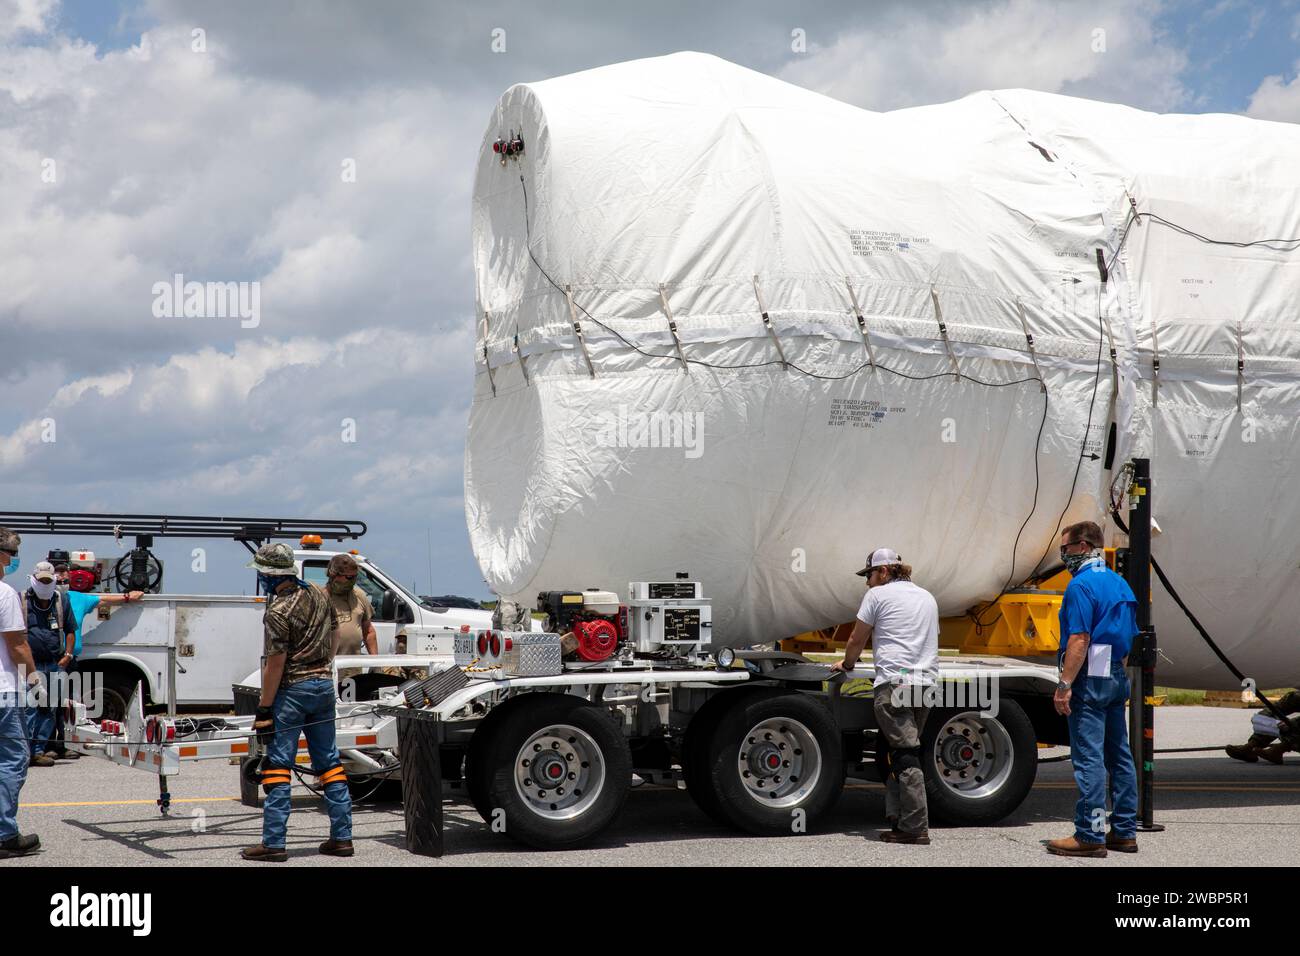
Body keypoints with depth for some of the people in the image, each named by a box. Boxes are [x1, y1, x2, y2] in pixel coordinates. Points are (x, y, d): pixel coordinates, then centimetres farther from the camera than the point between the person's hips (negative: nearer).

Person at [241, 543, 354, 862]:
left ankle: (274, 842, -5)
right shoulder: (319, 595, 6)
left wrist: (264, 708, -14)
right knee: (329, 761, 12)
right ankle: (341, 836, 13)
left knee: (278, 764, -3)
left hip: (292, 689, -8)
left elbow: (275, 664, -18)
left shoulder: (279, 611, -17)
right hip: (324, 685, 8)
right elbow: (333, 636, 17)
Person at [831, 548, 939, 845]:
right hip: (926, 683, 7)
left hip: (893, 682, -7)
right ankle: (899, 820, 7)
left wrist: (846, 664, 29)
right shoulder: (927, 597, 25)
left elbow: (857, 640, 10)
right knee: (902, 751, 12)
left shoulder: (879, 594, 4)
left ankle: (916, 828, -15)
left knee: (904, 755, -10)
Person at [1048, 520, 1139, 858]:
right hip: (1117, 678, 9)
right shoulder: (1119, 583, 15)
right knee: (1118, 756, 12)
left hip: (1090, 678, -9)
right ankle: (1124, 831, 17)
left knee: (1089, 759, -8)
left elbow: (1079, 640, -21)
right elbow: (1129, 638, 20)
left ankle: (1090, 835, -8)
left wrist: (1064, 685, -20)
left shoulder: (1082, 584, -13)